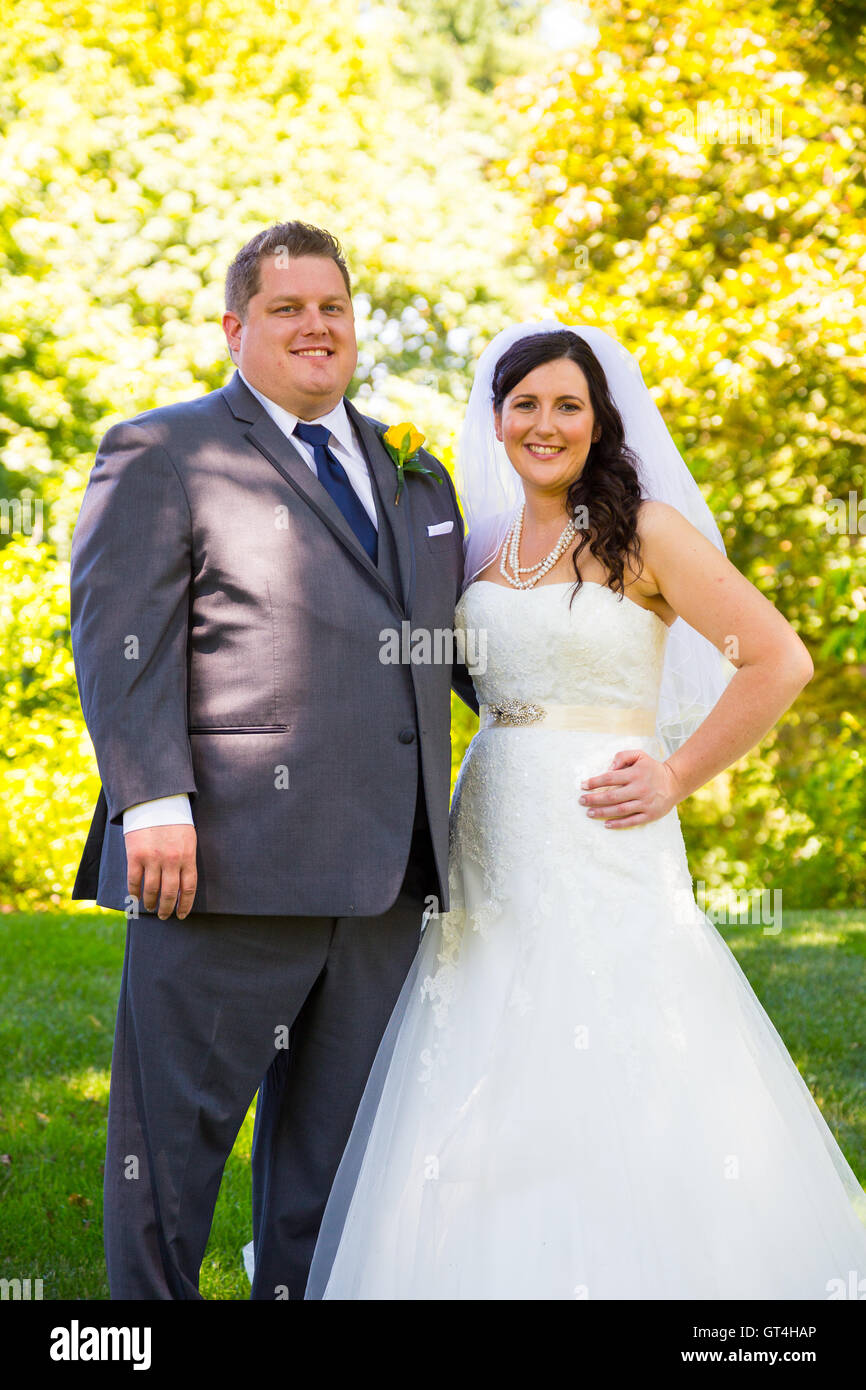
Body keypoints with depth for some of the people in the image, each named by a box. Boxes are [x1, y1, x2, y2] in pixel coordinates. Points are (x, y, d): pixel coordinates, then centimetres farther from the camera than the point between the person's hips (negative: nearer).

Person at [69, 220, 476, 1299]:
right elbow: (118, 640, -8)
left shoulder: (409, 474, 22)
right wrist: (154, 803, -18)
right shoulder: (162, 455, 2)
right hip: (232, 858, -6)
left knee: (336, 1129, 12)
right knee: (177, 1123, 1)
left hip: (382, 872, 6)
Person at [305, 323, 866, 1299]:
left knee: (608, 1102, -6)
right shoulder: (484, 546, 12)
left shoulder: (645, 532, -4)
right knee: (485, 1100, 6)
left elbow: (779, 661, -7)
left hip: (601, 846, -6)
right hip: (490, 847, 6)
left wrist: (677, 777, -9)